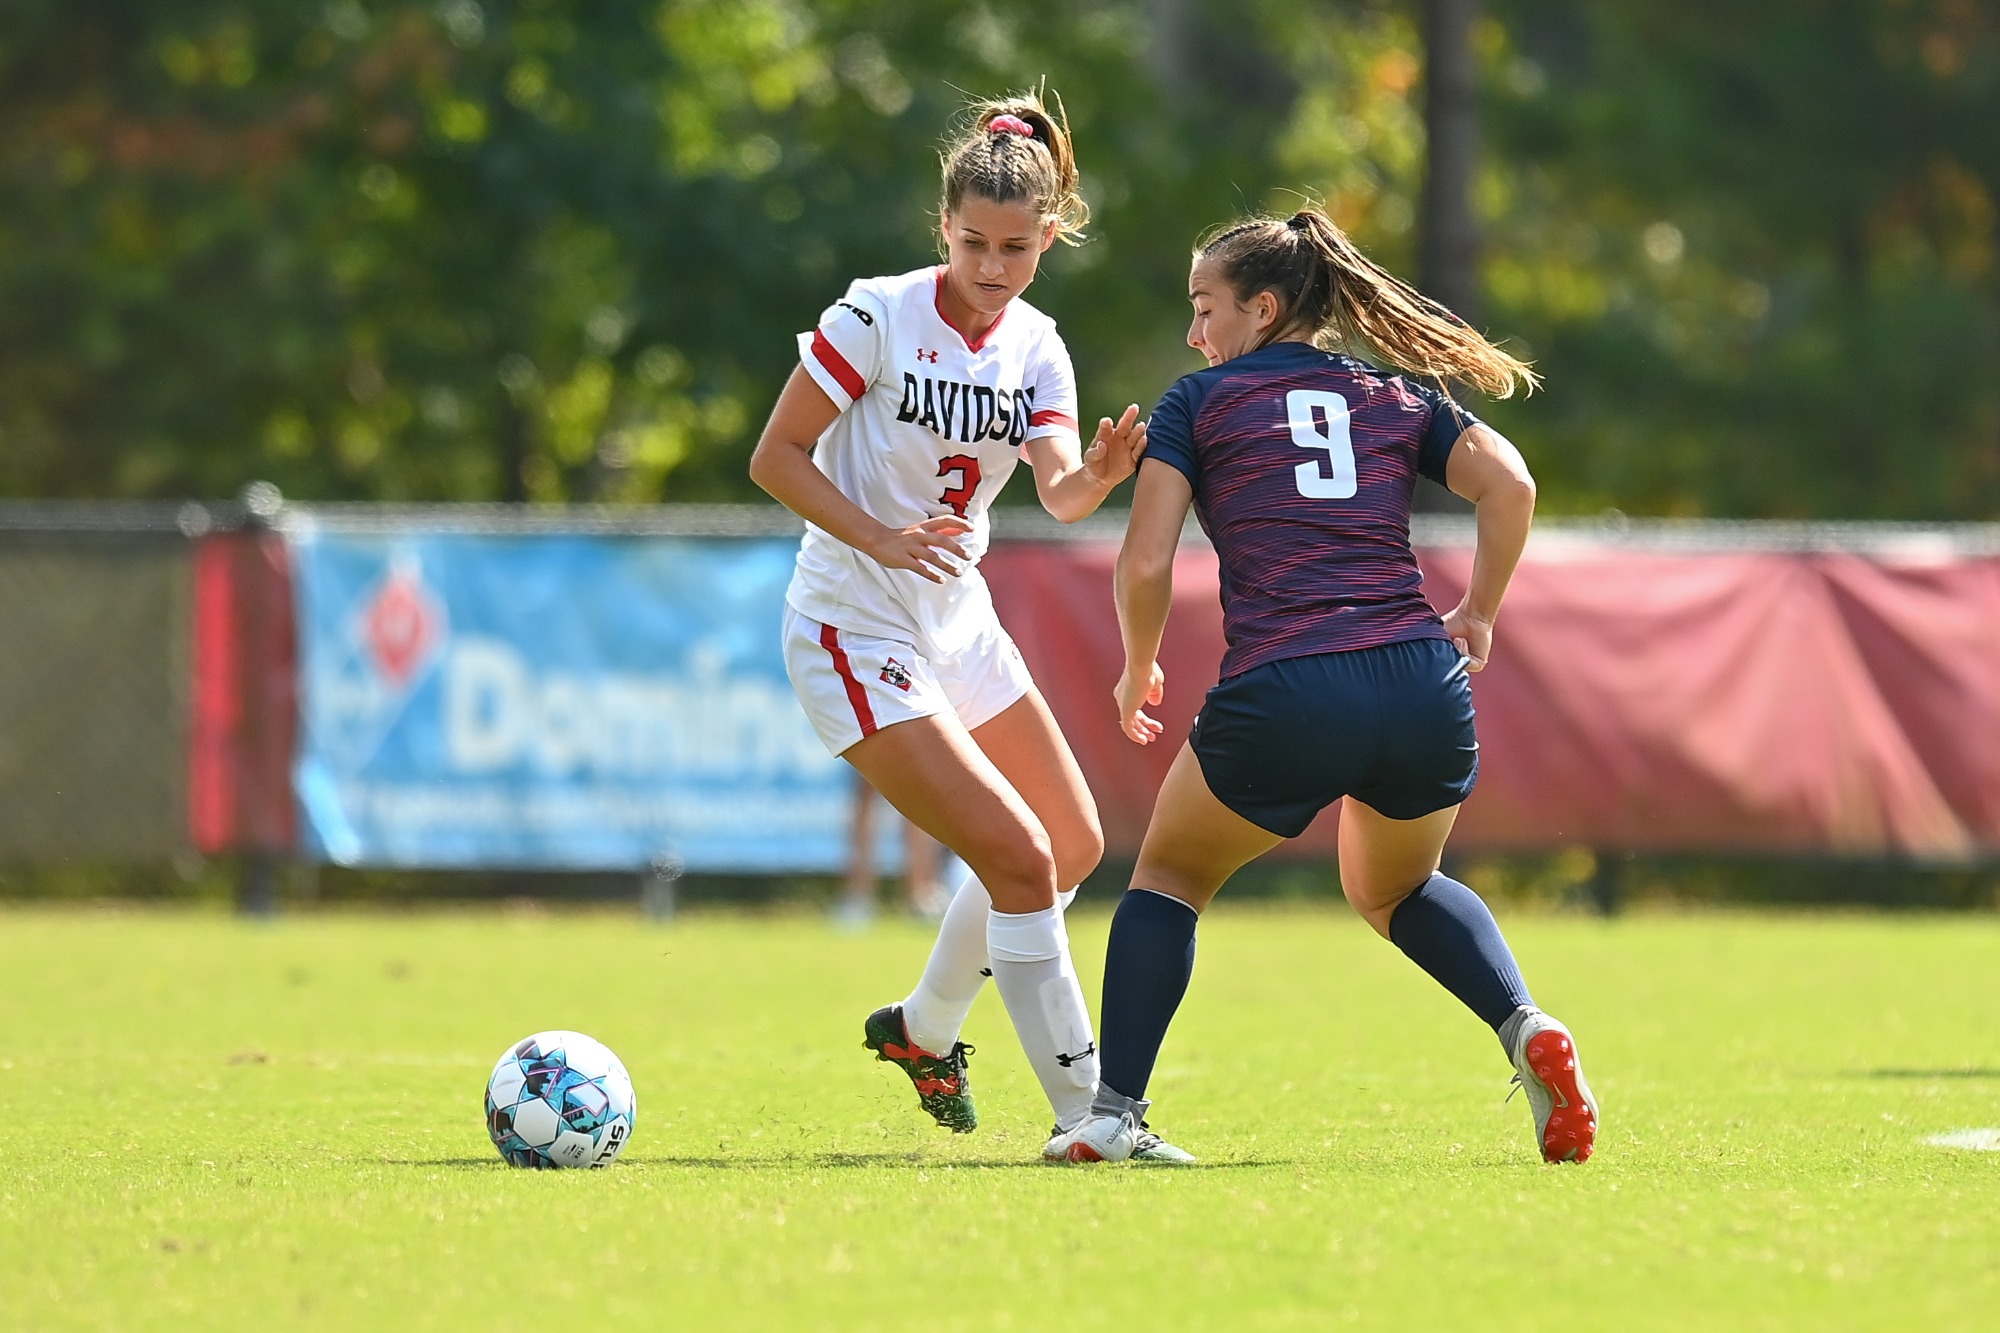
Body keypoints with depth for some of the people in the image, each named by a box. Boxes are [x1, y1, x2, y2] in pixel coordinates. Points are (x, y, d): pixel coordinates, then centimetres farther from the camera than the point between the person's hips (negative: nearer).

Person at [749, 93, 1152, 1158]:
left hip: (957, 623, 8)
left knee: (1075, 843, 15)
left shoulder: (1035, 348, 1)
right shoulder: (876, 317, -17)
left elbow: (1060, 493, -12)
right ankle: (1084, 1115, -8)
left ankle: (923, 1029, 36)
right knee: (1020, 858, -15)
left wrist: (1099, 474, -35)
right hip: (854, 632, -8)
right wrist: (881, 539, -26)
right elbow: (775, 457, -14)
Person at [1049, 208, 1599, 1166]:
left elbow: (1146, 566, 1)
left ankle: (1114, 1111, 12)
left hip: (1281, 700, -3)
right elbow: (1509, 484, 2)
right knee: (1394, 890, 31)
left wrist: (1139, 670, 18)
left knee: (1170, 875, 23)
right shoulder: (1399, 398, 19)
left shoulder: (1198, 402, 10)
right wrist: (1477, 613, 13)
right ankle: (1526, 1027, 4)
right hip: (1425, 692, 3)